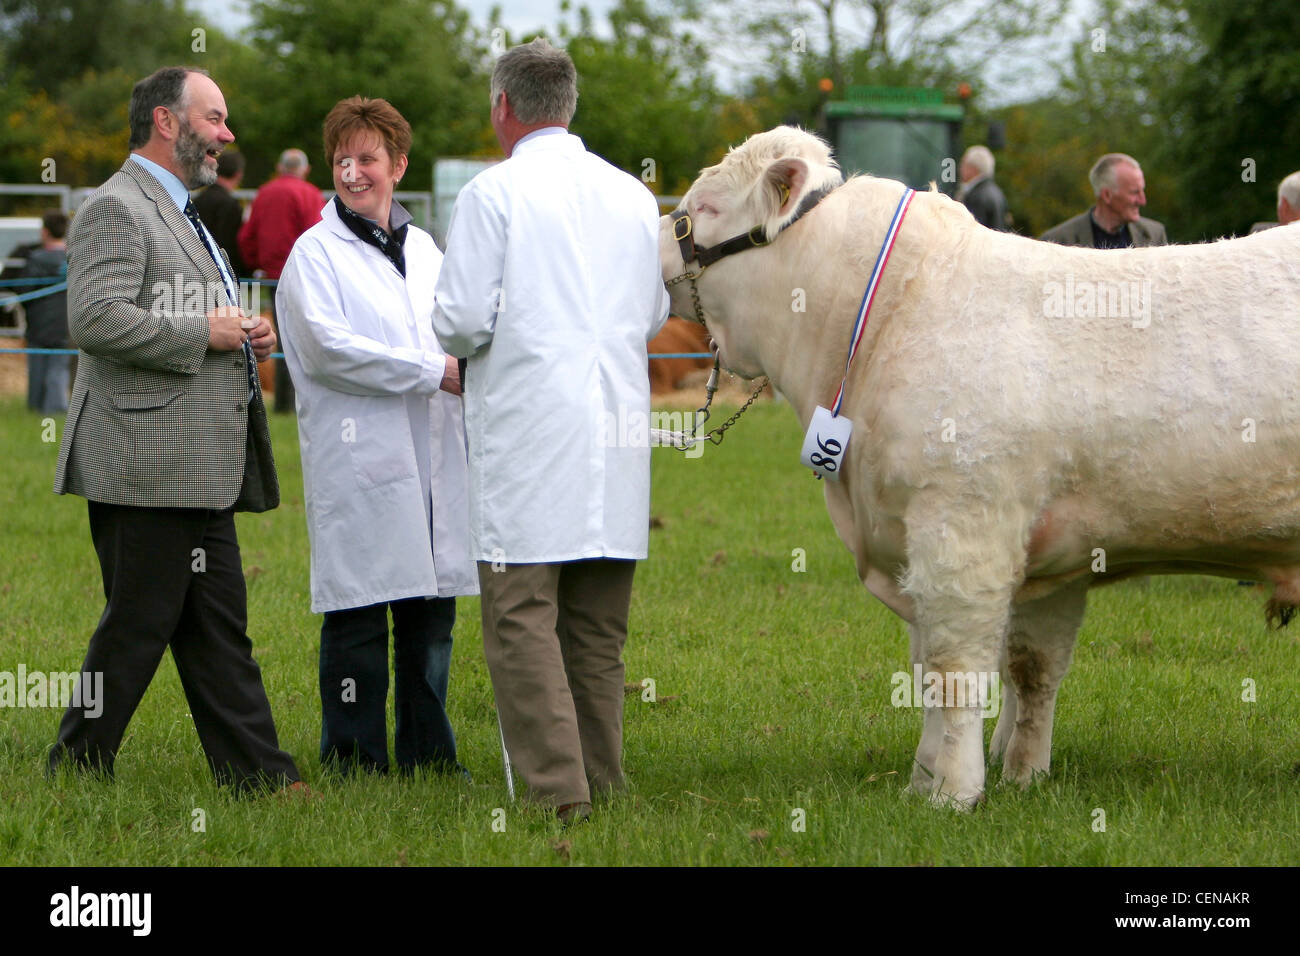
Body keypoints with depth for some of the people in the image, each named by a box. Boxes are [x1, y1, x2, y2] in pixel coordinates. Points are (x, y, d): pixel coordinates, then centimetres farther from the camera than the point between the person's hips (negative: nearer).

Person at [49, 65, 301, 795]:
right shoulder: (116, 209, -11)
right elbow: (97, 319, -24)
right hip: (148, 468, -10)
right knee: (137, 627, -5)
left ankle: (259, 775, 9)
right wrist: (204, 333, -18)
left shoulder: (181, 214, 23)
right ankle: (77, 771, 5)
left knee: (219, 630, 8)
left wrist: (248, 337, 15)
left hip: (202, 474, 10)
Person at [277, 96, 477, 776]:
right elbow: (328, 348, -13)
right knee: (359, 617, -4)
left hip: (433, 459, 6)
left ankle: (428, 755, 17)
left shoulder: (423, 248, 18)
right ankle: (356, 759, 3)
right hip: (359, 464, -6)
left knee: (431, 611, 9)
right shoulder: (315, 253, -1)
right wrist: (436, 372, -15)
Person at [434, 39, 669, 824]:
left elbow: (464, 319, -10)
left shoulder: (495, 192, -7)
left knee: (522, 616, -5)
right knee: (598, 627, 12)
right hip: (615, 434, 6)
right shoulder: (632, 196, 10)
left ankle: (558, 790, -14)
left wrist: (454, 339, 12)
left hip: (528, 435, -6)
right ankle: (602, 784, 14)